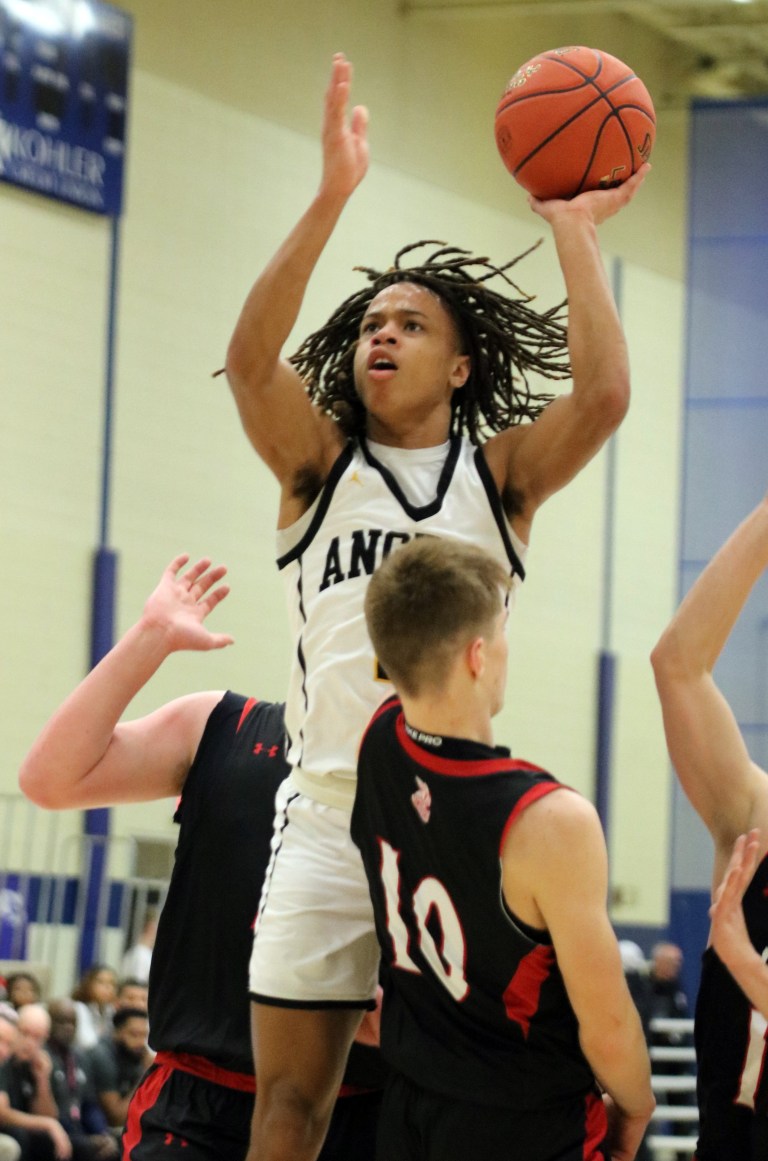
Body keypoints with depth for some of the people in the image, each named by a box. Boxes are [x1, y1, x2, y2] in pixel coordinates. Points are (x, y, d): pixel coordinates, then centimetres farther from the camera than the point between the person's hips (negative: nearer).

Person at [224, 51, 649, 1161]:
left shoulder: (501, 474, 9)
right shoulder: (319, 463, 10)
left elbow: (604, 396, -9)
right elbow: (251, 357, -8)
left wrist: (573, 232, -6)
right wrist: (334, 195, -16)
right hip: (330, 810, 1)